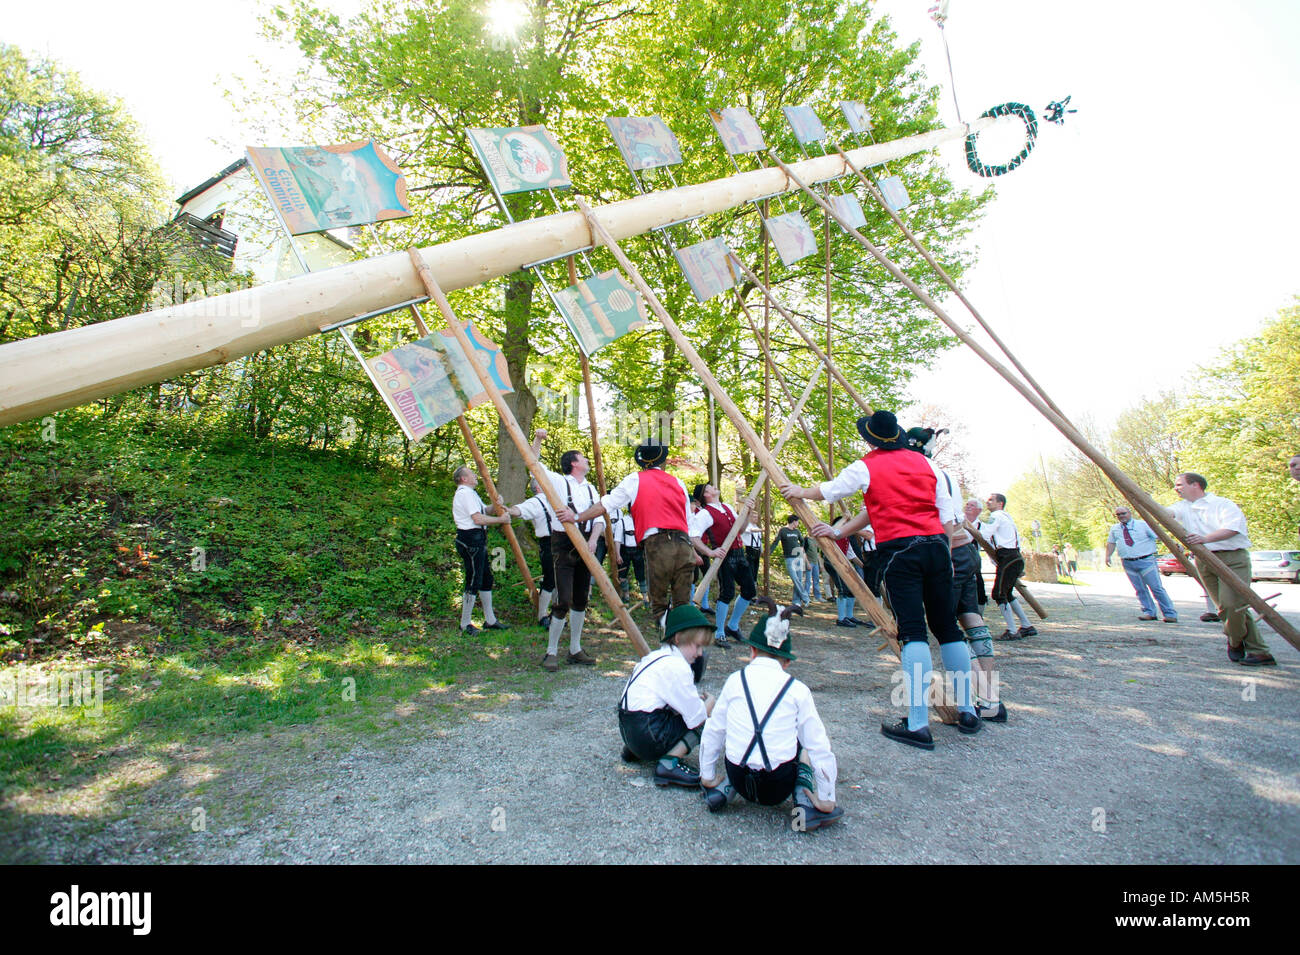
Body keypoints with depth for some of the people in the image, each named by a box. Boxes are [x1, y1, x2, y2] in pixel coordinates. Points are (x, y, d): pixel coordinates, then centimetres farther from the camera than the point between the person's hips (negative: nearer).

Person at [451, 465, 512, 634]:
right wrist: (500, 519, -12)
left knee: (486, 579, 14)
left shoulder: (470, 493, 21)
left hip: (477, 541, 11)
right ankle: (465, 624, 5)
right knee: (473, 582, -5)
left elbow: (484, 511, 15)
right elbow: (478, 519, -21)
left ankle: (490, 620, 22)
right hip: (470, 540, -11)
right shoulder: (465, 493, -13)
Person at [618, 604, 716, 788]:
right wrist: (708, 704, 6)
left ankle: (632, 750, 16)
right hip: (649, 736, -10)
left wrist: (697, 699, 10)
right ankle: (669, 763, -14)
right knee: (708, 710, -4)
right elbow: (697, 718, -13)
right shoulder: (677, 667, -15)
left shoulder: (654, 656, 14)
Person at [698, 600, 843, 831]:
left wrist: (708, 778, 20)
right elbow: (819, 746, -2)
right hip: (778, 788, -2)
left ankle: (725, 788, 11)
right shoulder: (797, 690, -3)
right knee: (807, 744, 24)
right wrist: (826, 800, 8)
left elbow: (712, 732, 7)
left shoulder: (735, 680, 1)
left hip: (739, 781, 2)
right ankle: (805, 803, 4)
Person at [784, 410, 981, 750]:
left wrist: (801, 492, 35)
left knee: (913, 631, -9)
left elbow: (828, 491, 17)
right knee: (947, 626, 13)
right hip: (936, 545, 5)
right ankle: (967, 711, 22)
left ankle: (918, 724, -11)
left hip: (898, 550, -5)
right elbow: (948, 516, 13)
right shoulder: (926, 463, 15)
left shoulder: (866, 467, 2)